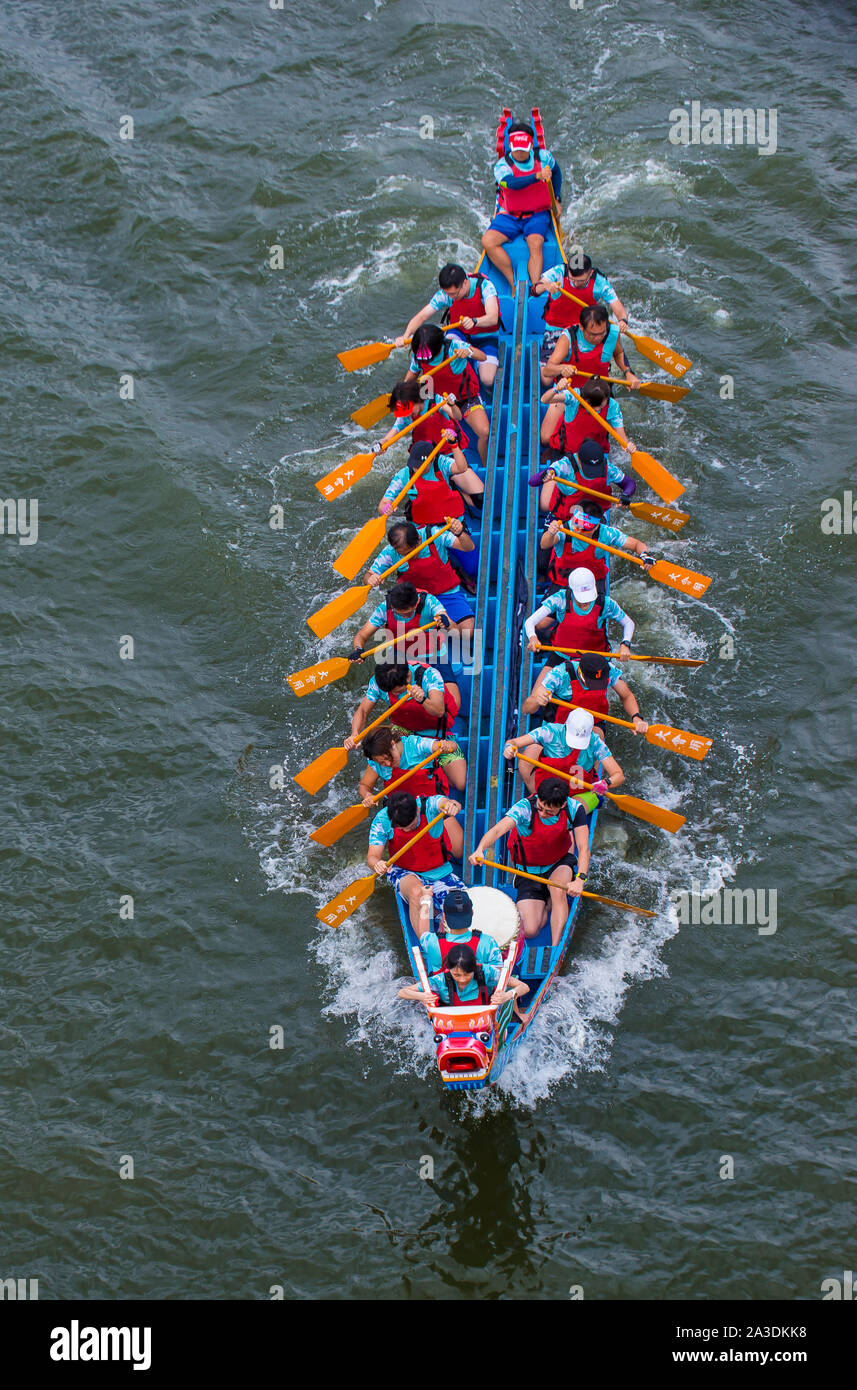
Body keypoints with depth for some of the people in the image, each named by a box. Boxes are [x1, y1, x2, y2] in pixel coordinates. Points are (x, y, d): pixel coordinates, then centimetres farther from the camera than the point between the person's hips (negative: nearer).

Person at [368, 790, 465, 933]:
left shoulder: (430, 805, -22)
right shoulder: (382, 820, -18)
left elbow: (444, 802, -44)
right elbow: (372, 856, -19)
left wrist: (452, 805, -69)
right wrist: (377, 864, -44)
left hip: (440, 871, 1)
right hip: (405, 873, -1)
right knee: (417, 892, -36)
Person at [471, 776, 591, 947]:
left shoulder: (574, 809, -22)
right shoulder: (524, 807, -28)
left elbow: (583, 848, -28)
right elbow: (498, 830, -43)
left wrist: (580, 879, -45)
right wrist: (480, 849, -63)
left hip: (560, 864, 0)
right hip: (529, 871, 0)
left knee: (559, 890, -35)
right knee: (530, 930, -11)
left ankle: (556, 947, -21)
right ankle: (547, 902, 22)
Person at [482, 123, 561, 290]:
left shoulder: (543, 157, -3)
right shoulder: (502, 166, -10)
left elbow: (556, 172, 20)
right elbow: (512, 184, -32)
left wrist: (556, 200, 18)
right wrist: (537, 176, -44)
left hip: (538, 215, -1)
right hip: (510, 216, 1)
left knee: (535, 245, -31)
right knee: (488, 242, -23)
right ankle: (513, 283, -19)